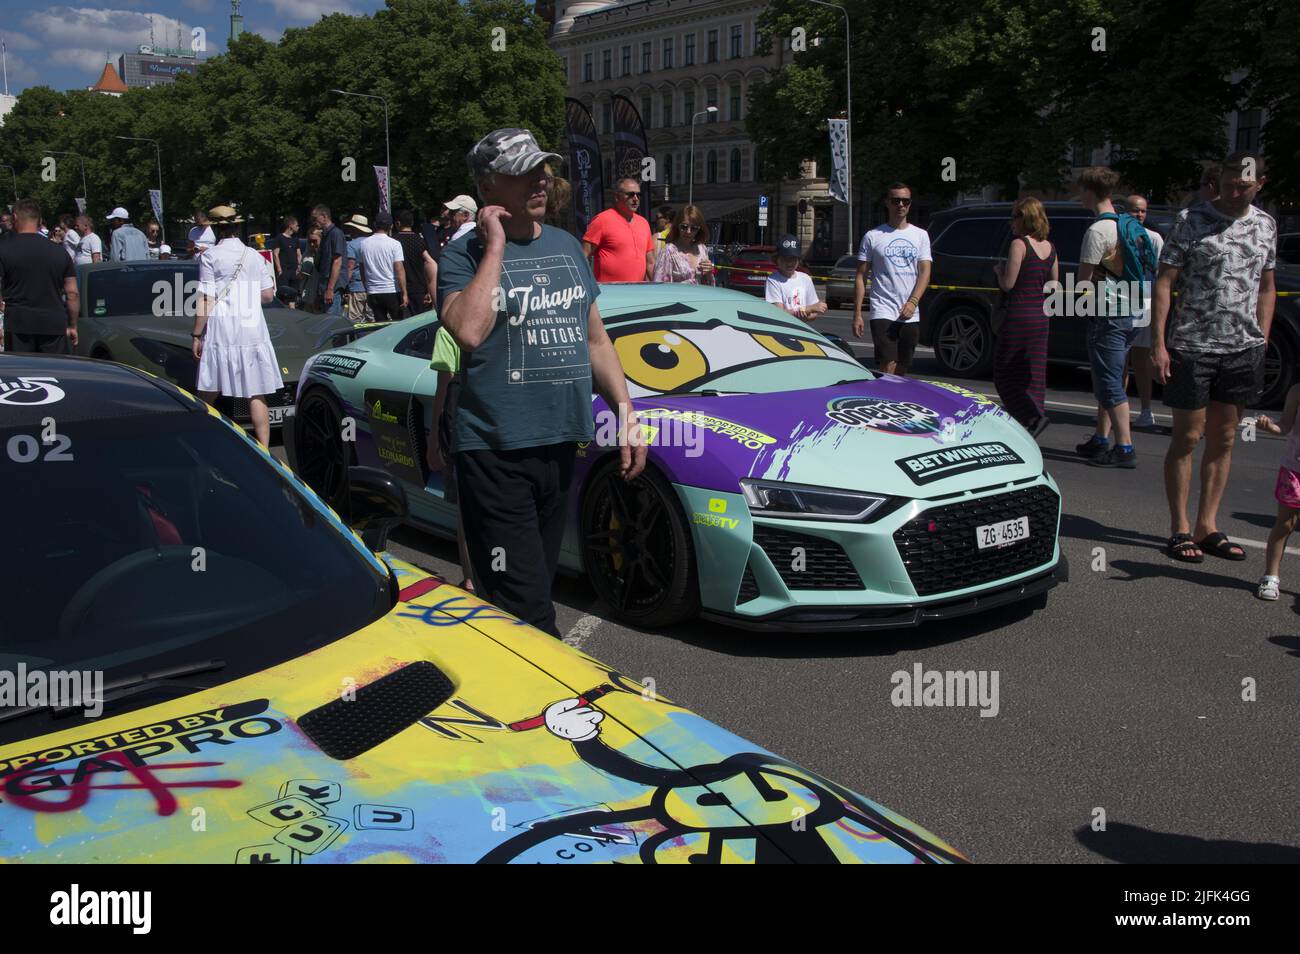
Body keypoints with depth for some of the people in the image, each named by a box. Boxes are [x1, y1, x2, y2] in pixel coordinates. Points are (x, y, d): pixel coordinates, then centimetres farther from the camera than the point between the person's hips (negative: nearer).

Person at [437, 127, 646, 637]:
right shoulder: (465, 255, -6)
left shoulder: (566, 247, 13)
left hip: (560, 445, 6)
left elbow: (595, 339, 19)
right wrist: (495, 245, -18)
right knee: (527, 608, -9)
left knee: (538, 581, 17)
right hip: (496, 453, -6)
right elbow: (468, 332, -26)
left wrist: (627, 415, 12)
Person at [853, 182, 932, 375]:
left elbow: (925, 272, 2)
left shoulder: (921, 235, 12)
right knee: (888, 368, -16)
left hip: (911, 315, 4)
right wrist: (857, 314, -5)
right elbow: (860, 277, 3)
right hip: (883, 312, -3)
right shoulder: (873, 236, 4)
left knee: (902, 370, 10)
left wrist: (913, 302, -16)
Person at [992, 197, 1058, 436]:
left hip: (1019, 316, -8)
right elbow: (1054, 284, 13)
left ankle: (1034, 416, -12)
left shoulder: (1019, 245, -13)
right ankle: (1035, 414, 14)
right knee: (1034, 371, 13)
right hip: (1041, 316, 8)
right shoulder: (1049, 247, 9)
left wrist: (999, 270, 3)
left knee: (1006, 371, 1)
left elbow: (1007, 284, -15)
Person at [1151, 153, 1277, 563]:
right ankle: (1180, 529, 8)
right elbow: (1164, 282, -7)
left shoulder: (1265, 225, 11)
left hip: (1243, 349, 5)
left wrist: (1262, 342, 11)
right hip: (1192, 347, -5)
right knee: (1188, 437, 0)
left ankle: (1207, 526, 16)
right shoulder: (1192, 221, -4)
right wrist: (1158, 344, -13)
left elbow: (1266, 287, 18)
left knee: (1223, 440, 8)